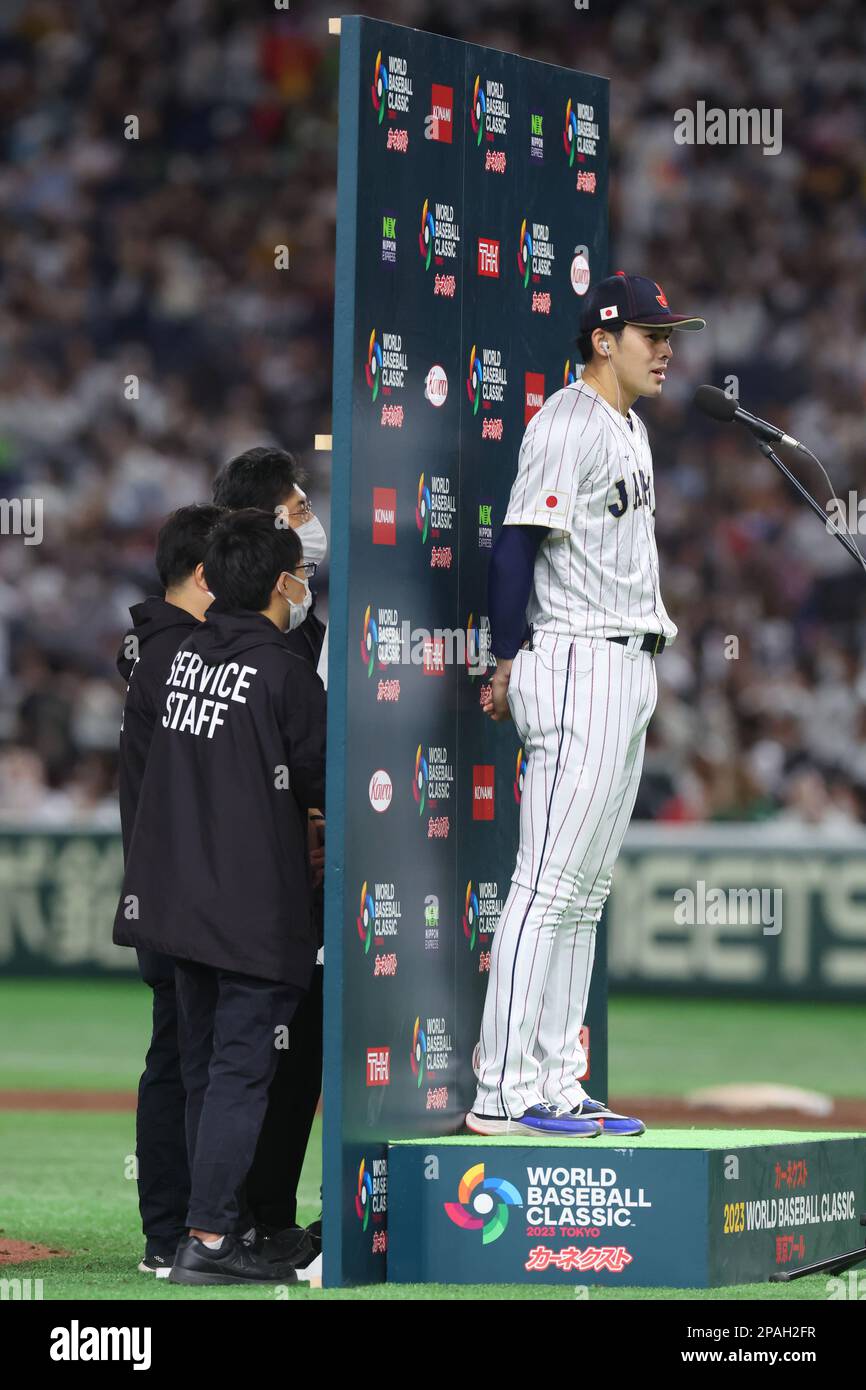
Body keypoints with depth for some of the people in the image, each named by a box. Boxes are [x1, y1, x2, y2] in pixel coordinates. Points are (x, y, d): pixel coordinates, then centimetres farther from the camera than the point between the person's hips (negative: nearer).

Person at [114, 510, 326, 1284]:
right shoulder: (286, 674, -15)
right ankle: (209, 1239, -10)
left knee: (203, 1068, 14)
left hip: (183, 896, 8)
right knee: (240, 1069, -6)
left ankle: (217, 1218, 20)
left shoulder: (187, 656, 6)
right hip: (255, 910, -8)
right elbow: (323, 786, -9)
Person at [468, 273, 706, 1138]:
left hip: (629, 670, 10)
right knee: (550, 886, -11)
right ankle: (504, 1091, -11)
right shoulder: (567, 425, -12)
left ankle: (556, 1084, 14)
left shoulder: (629, 427, 18)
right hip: (580, 668, -10)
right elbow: (516, 543, -17)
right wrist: (509, 662, -16)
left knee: (585, 894, 11)